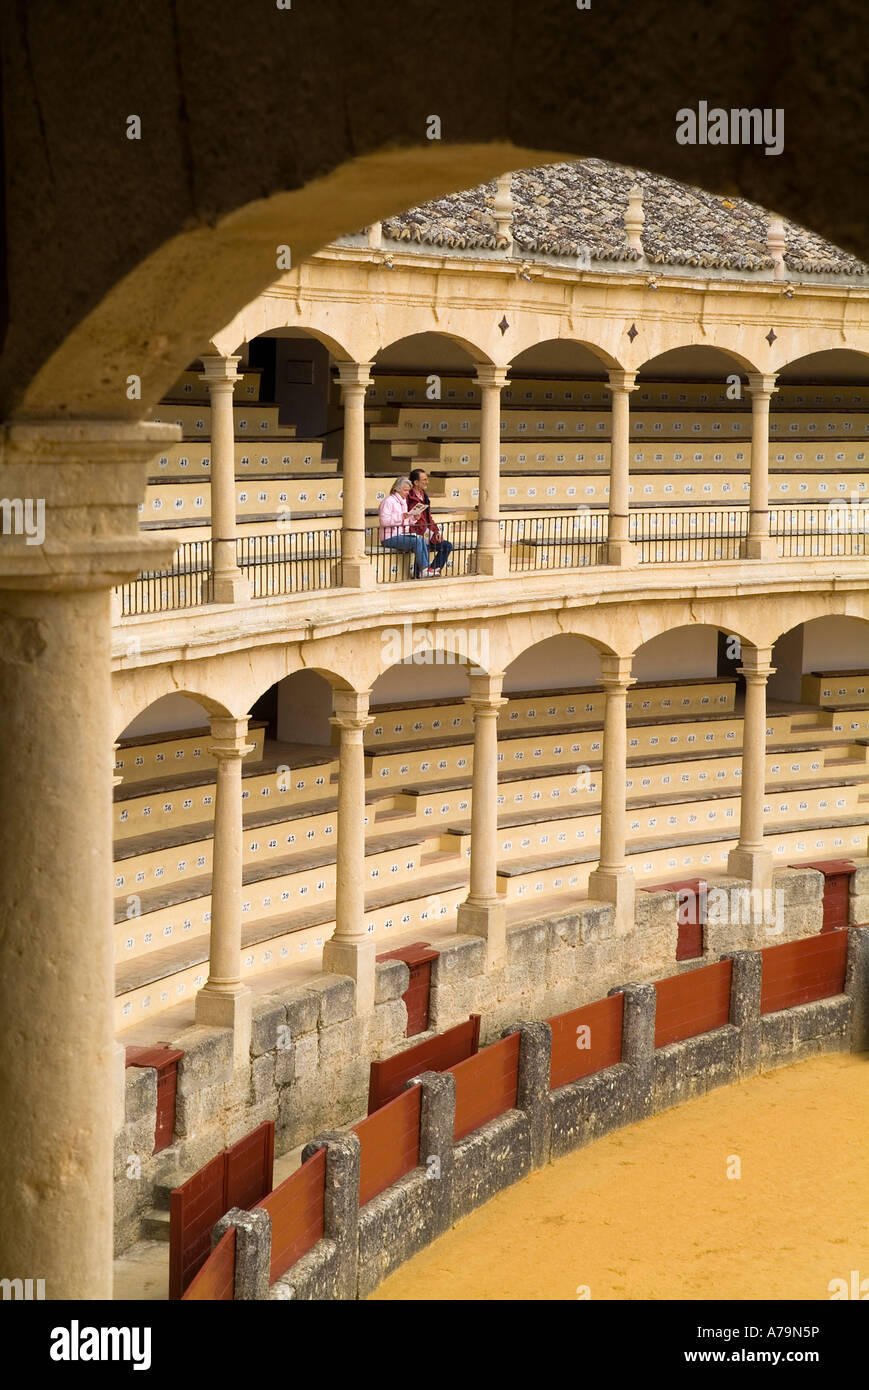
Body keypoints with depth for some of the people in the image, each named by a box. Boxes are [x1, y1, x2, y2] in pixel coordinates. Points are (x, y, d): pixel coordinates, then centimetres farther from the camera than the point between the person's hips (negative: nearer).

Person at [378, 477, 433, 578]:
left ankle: (419, 573, -19)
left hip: (402, 535, 8)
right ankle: (423, 570, -19)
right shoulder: (388, 501, -7)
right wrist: (401, 517, -25)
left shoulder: (403, 501, 21)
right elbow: (384, 521, -18)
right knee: (417, 541, -24)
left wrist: (414, 518, 4)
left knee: (421, 539, -15)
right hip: (390, 538, -8)